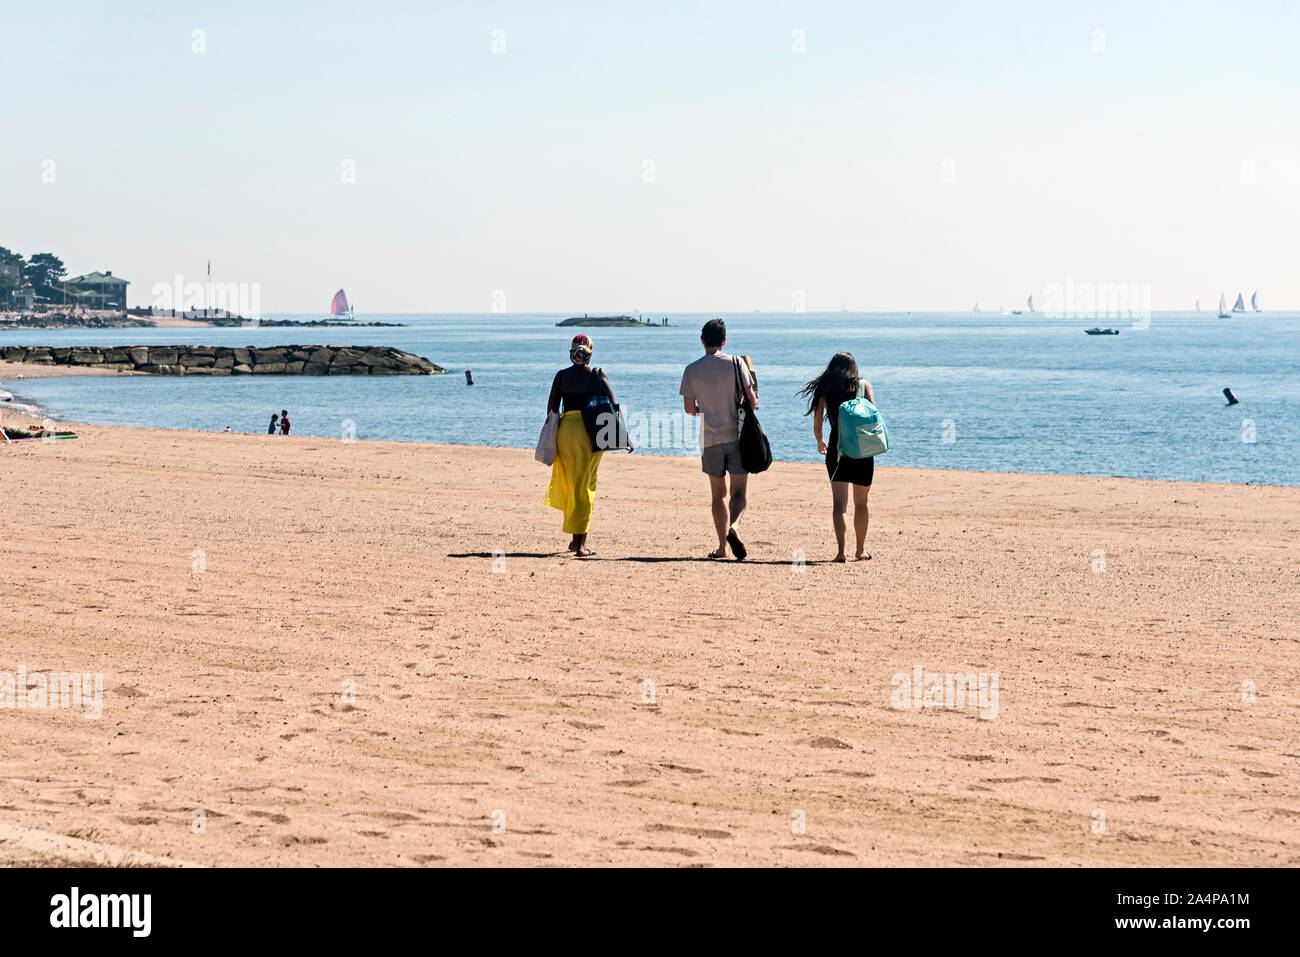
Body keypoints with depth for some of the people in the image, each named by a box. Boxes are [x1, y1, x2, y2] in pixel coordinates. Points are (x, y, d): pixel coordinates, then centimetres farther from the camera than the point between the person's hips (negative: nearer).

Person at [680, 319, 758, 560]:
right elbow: (752, 401, -8)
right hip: (737, 436, -2)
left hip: (710, 440, 2)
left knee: (718, 493, 11)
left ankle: (722, 545, 11)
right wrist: (755, 402, 16)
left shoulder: (691, 370, -1)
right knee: (738, 490, 1)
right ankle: (732, 527, -26)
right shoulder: (735, 364, -5)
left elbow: (689, 409, 2)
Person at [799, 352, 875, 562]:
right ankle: (861, 550, 26)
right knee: (861, 503, 14)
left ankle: (841, 550, -20)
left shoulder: (824, 390, 7)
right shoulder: (863, 385, 6)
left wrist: (820, 443, 29)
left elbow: (817, 428, 10)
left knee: (839, 501, -4)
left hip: (837, 448, 0)